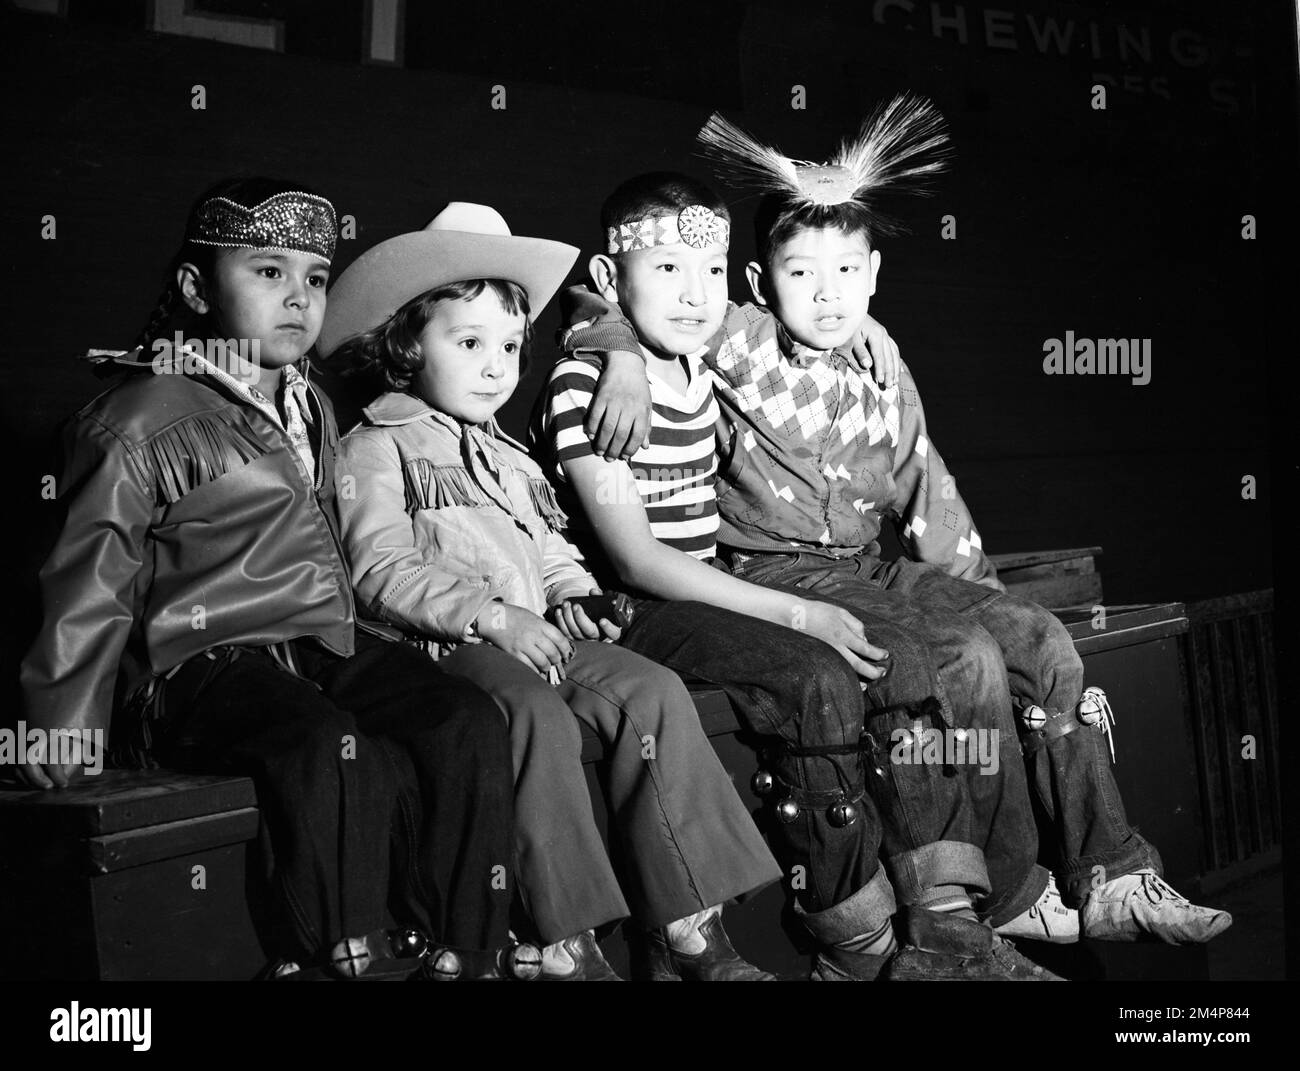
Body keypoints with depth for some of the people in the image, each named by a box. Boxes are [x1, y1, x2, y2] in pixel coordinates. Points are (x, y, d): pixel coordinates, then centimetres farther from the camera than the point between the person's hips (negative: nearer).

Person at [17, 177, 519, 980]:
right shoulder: (143, 422, -5)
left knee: (467, 724, -16)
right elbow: (91, 588, -3)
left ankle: (457, 952, -8)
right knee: (330, 751, -34)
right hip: (200, 663, -7)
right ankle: (329, 959, -17)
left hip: (324, 643, 7)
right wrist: (64, 734, -1)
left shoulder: (308, 405, 18)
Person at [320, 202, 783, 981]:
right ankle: (567, 945, -27)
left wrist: (576, 598, 5)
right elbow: (384, 572, -9)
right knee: (538, 715, -34)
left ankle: (693, 924, -17)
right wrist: (495, 616, -19)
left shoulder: (510, 458, 29)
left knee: (655, 690, -16)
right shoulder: (376, 448, 3)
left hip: (540, 635, 7)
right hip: (444, 647, -7)